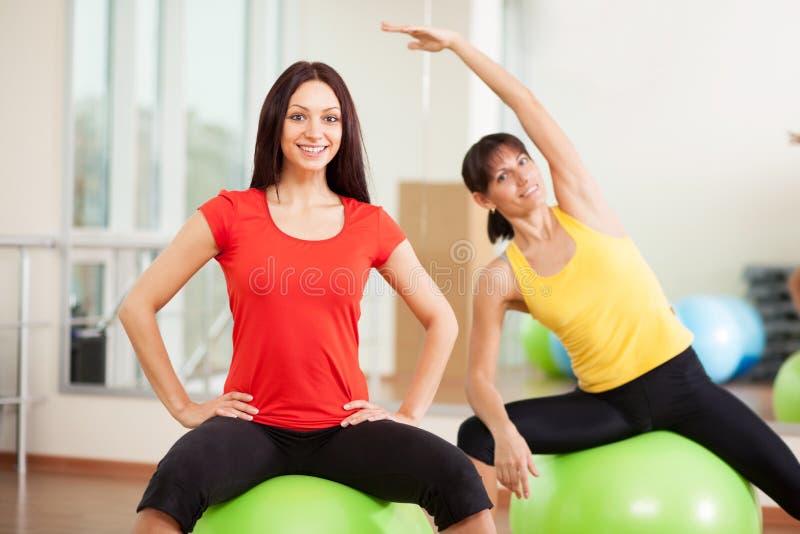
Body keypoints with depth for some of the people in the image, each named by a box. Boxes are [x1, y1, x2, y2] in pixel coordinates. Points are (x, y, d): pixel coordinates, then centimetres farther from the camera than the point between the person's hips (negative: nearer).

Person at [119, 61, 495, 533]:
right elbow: (138, 307, 3)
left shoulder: (371, 225, 6)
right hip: (254, 425, -1)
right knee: (178, 476, -35)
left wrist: (409, 414, 7)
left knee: (456, 476, -24)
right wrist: (184, 407, 0)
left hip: (343, 429, 2)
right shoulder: (231, 214, 1)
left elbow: (442, 321, 16)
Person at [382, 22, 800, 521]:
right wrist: (505, 432, -28)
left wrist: (456, 42, -8)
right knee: (477, 436, -20)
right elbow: (479, 377, -8)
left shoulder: (580, 203, -3)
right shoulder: (500, 279, -4)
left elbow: (526, 104, -7)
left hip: (681, 380, 0)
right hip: (608, 404, 0)